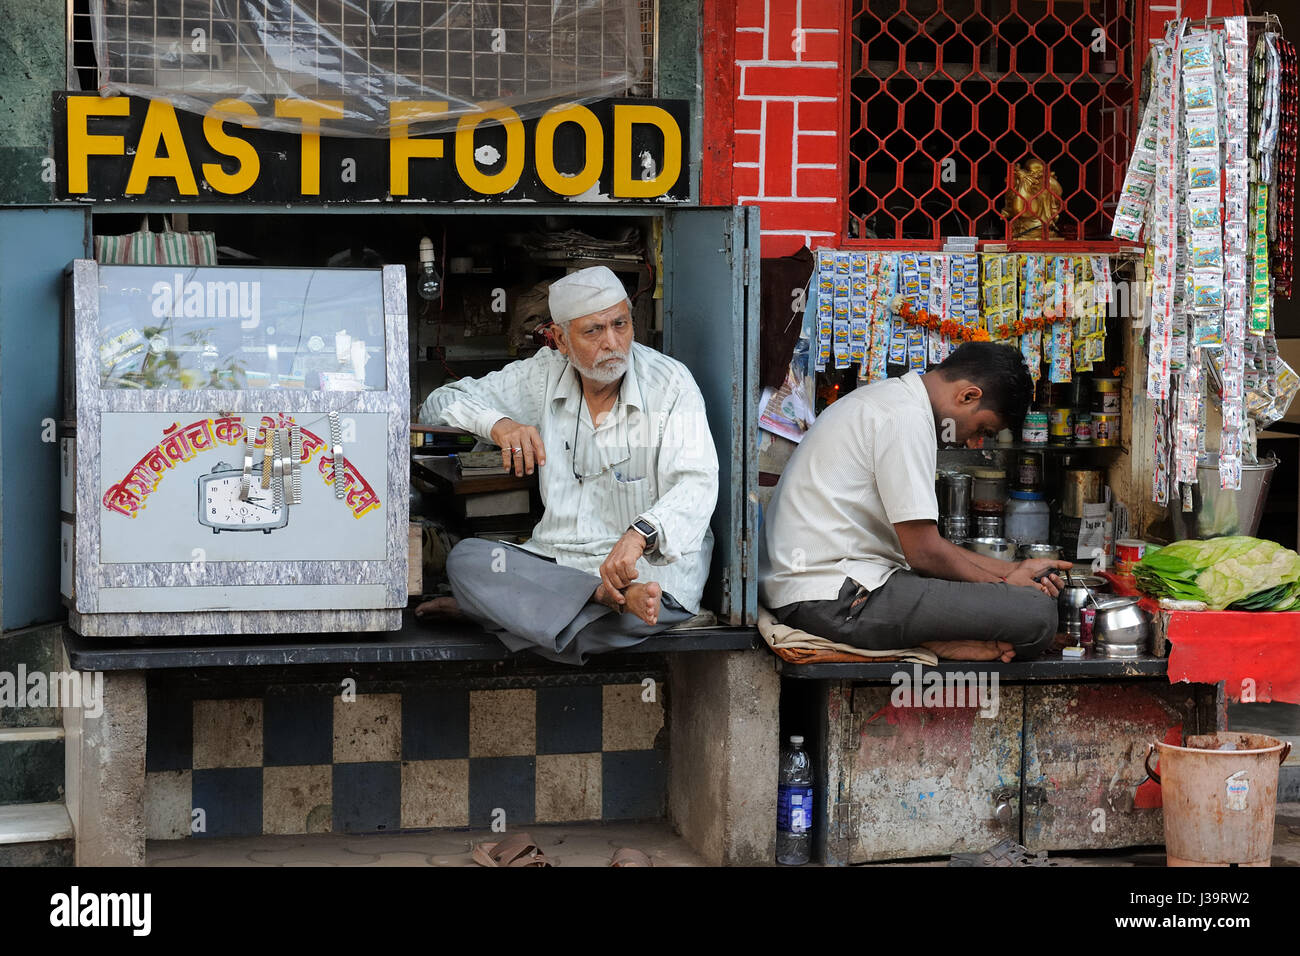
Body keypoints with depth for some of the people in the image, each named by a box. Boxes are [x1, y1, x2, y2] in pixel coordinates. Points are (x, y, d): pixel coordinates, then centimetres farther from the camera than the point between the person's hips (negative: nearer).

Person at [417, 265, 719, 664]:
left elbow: (696, 484, -19)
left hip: (649, 565, -4)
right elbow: (439, 406, 10)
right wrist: (499, 424, -14)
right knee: (466, 557, -25)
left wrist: (639, 534, -40)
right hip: (554, 560, 4)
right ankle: (614, 598, -34)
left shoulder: (670, 383, -5)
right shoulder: (543, 375, 6)